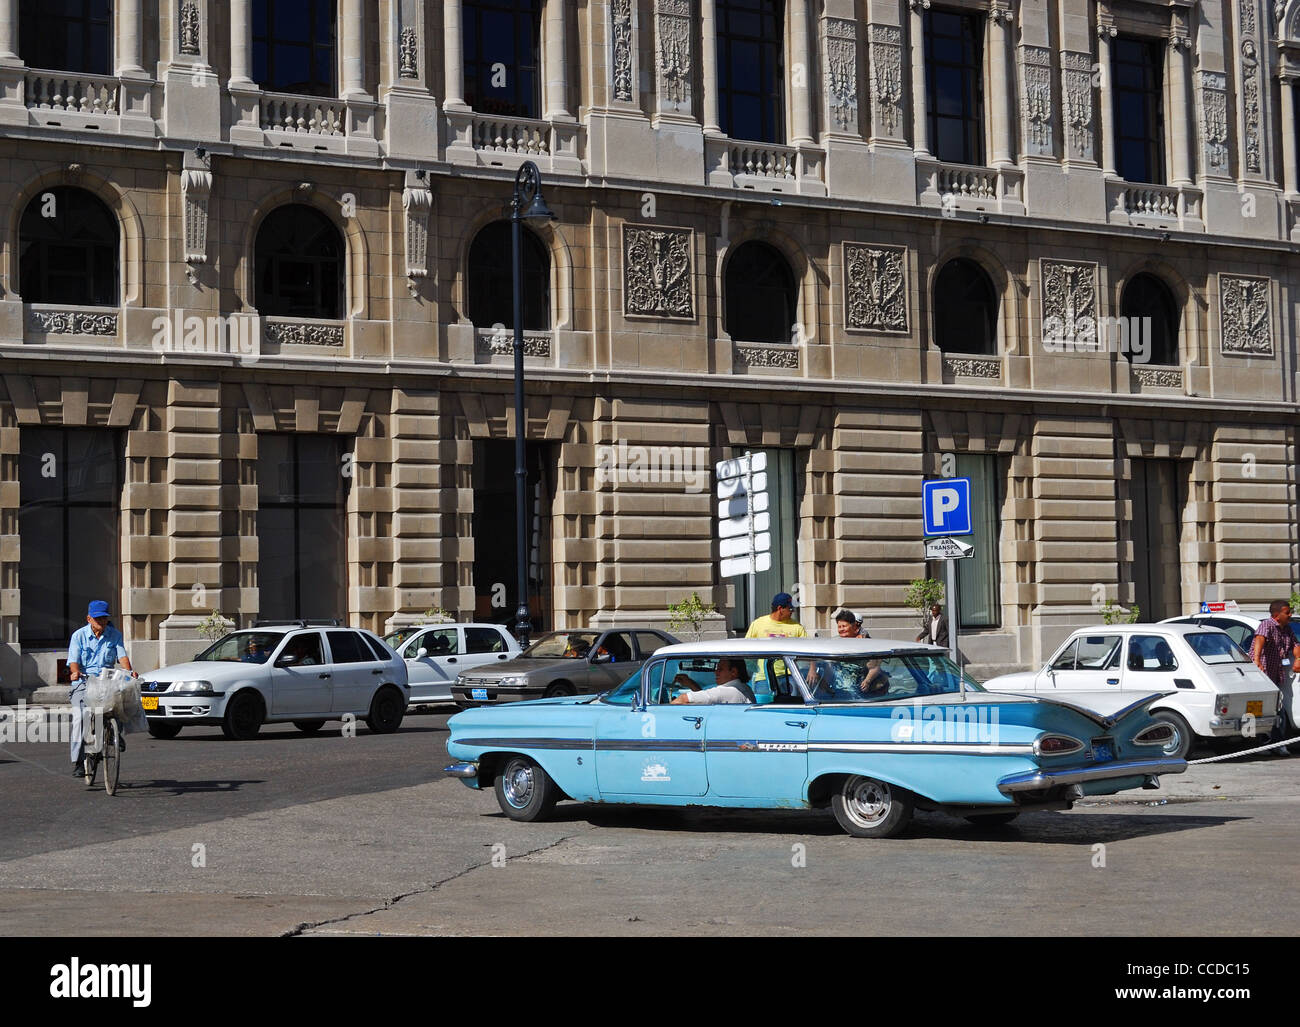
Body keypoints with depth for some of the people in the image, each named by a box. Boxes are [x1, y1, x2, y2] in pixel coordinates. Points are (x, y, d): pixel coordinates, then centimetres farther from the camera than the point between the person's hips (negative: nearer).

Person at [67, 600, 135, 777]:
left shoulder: (115, 635, 9)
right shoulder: (79, 636, 3)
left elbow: (122, 656, 0)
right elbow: (73, 660, -6)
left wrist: (129, 672, -19)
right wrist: (75, 672, -28)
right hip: (83, 683, -2)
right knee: (80, 717, -18)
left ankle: (115, 734, 6)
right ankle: (77, 762, -15)